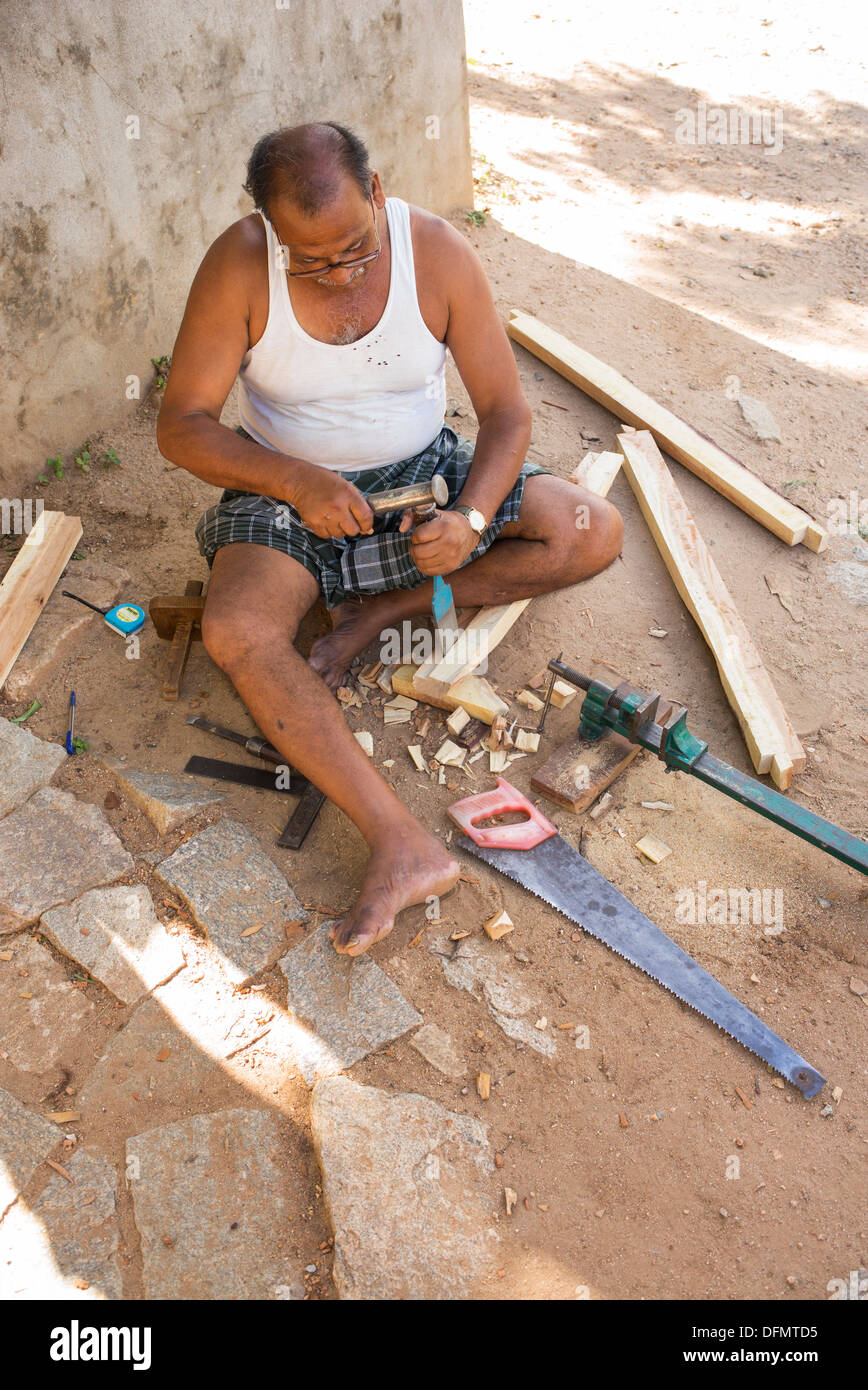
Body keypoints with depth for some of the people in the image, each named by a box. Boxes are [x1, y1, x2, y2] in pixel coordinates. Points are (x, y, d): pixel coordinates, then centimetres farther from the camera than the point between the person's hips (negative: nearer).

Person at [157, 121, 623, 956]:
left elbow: (505, 411, -9)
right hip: (289, 486, -2)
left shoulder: (439, 253, -12)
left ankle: (379, 612, -12)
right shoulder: (239, 267, -15)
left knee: (595, 534, -16)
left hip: (422, 471, 2)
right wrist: (293, 481, -31)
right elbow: (180, 426, -14)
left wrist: (470, 518, -28)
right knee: (234, 632, -33)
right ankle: (406, 847, -38)